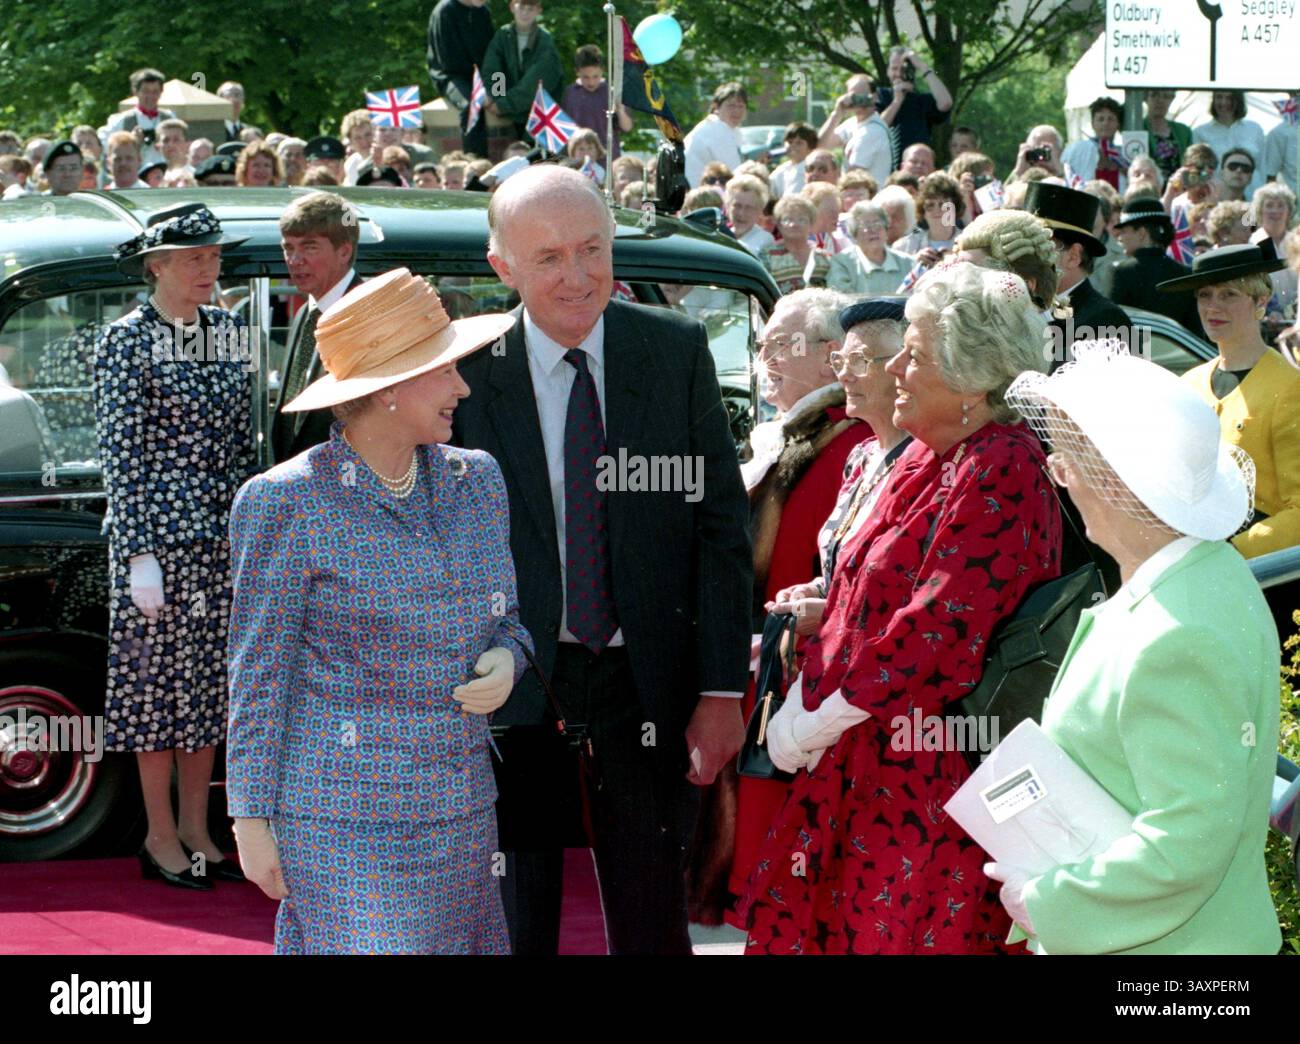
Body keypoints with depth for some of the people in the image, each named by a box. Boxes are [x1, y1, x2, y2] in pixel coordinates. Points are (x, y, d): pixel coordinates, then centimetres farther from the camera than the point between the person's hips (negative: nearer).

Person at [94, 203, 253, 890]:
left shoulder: (228, 333, 9)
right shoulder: (126, 342, -7)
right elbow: (119, 455, -9)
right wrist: (139, 554, -14)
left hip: (226, 537, 6)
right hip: (158, 532, -6)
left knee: (209, 683, 10)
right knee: (160, 680, 1)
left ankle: (196, 831, 19)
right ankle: (160, 838, 10)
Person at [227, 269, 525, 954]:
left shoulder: (476, 480, 8)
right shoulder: (286, 503, -8)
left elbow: (508, 618, 19)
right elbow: (258, 674, -5)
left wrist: (506, 662, -4)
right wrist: (251, 823, -6)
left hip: (461, 811, 6)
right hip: (345, 814, -6)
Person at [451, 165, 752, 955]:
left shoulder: (678, 350, -2)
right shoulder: (467, 372, -6)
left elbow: (722, 524, -1)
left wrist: (722, 690, -6)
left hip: (648, 682, 1)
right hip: (513, 688, -1)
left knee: (653, 924, 11)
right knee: (515, 926, 11)